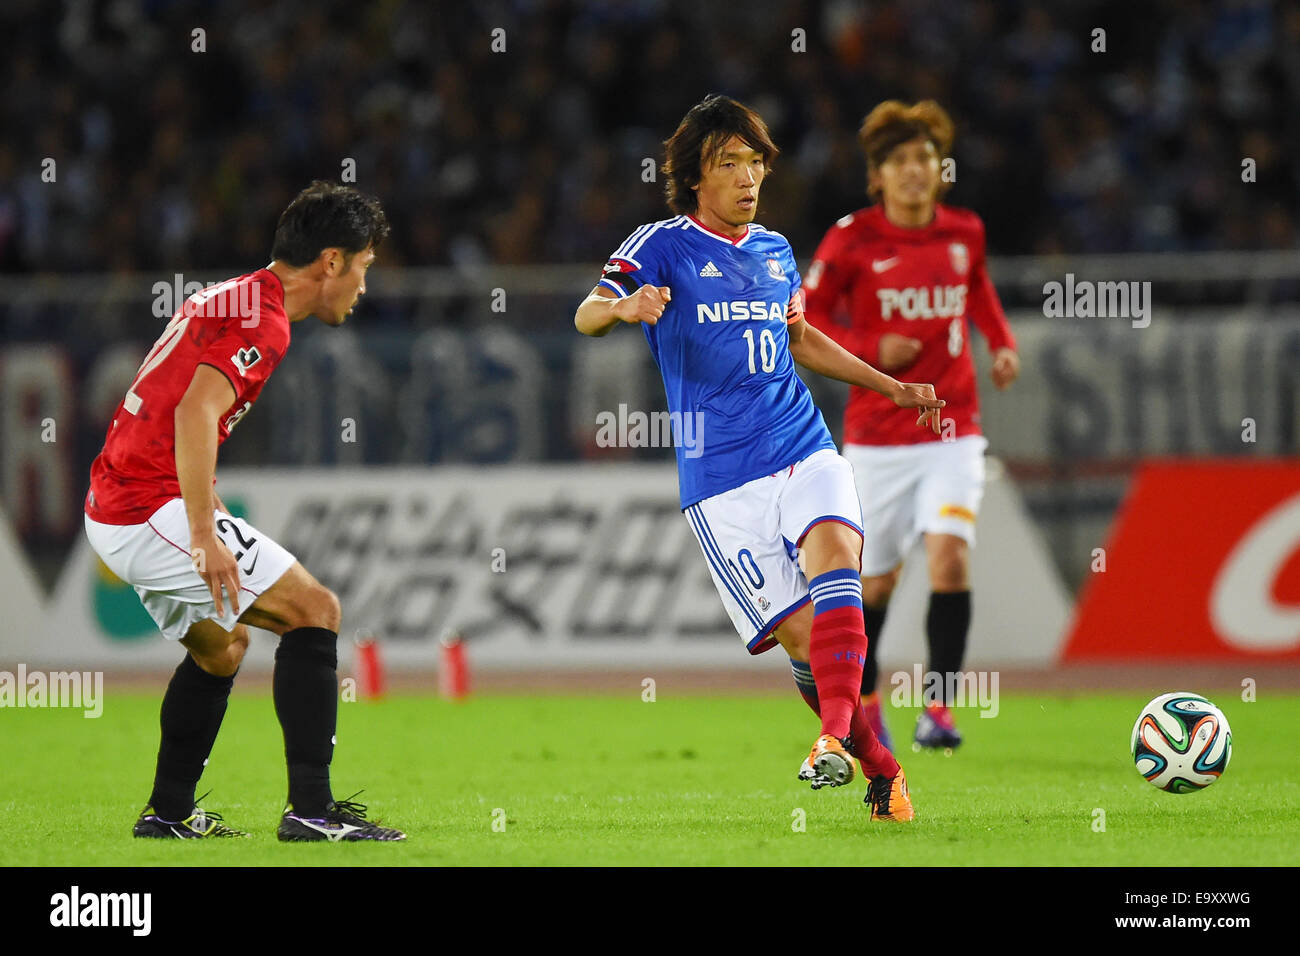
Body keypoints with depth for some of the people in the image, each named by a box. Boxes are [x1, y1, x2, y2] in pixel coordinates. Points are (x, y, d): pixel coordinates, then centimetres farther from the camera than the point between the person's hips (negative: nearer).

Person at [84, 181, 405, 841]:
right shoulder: (263, 320, -14)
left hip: (110, 508, 10)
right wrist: (205, 537, -30)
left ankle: (169, 812, 28)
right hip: (154, 510, -10)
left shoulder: (233, 295, 18)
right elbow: (194, 413, -27)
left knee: (221, 644, 26)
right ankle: (310, 808, -11)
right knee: (313, 610, -8)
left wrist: (205, 498, 28)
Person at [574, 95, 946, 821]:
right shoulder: (662, 246, 0)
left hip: (804, 449, 3)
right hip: (722, 480, -3)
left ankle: (837, 735, -39)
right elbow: (586, 316, -15)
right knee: (800, 634, -10)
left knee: (833, 549, -29)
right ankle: (882, 772, 7)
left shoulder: (776, 252, 17)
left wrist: (896, 388, 34)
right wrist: (625, 307, -38)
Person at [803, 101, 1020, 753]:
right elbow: (806, 317, 0)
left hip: (952, 433, 1)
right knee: (876, 581, 8)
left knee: (950, 556, -19)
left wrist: (1002, 342, 9)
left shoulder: (964, 232, 3)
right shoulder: (853, 240, -7)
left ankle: (938, 709, -13)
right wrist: (871, 349, -15)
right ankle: (863, 702, 33)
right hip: (877, 435, -1)